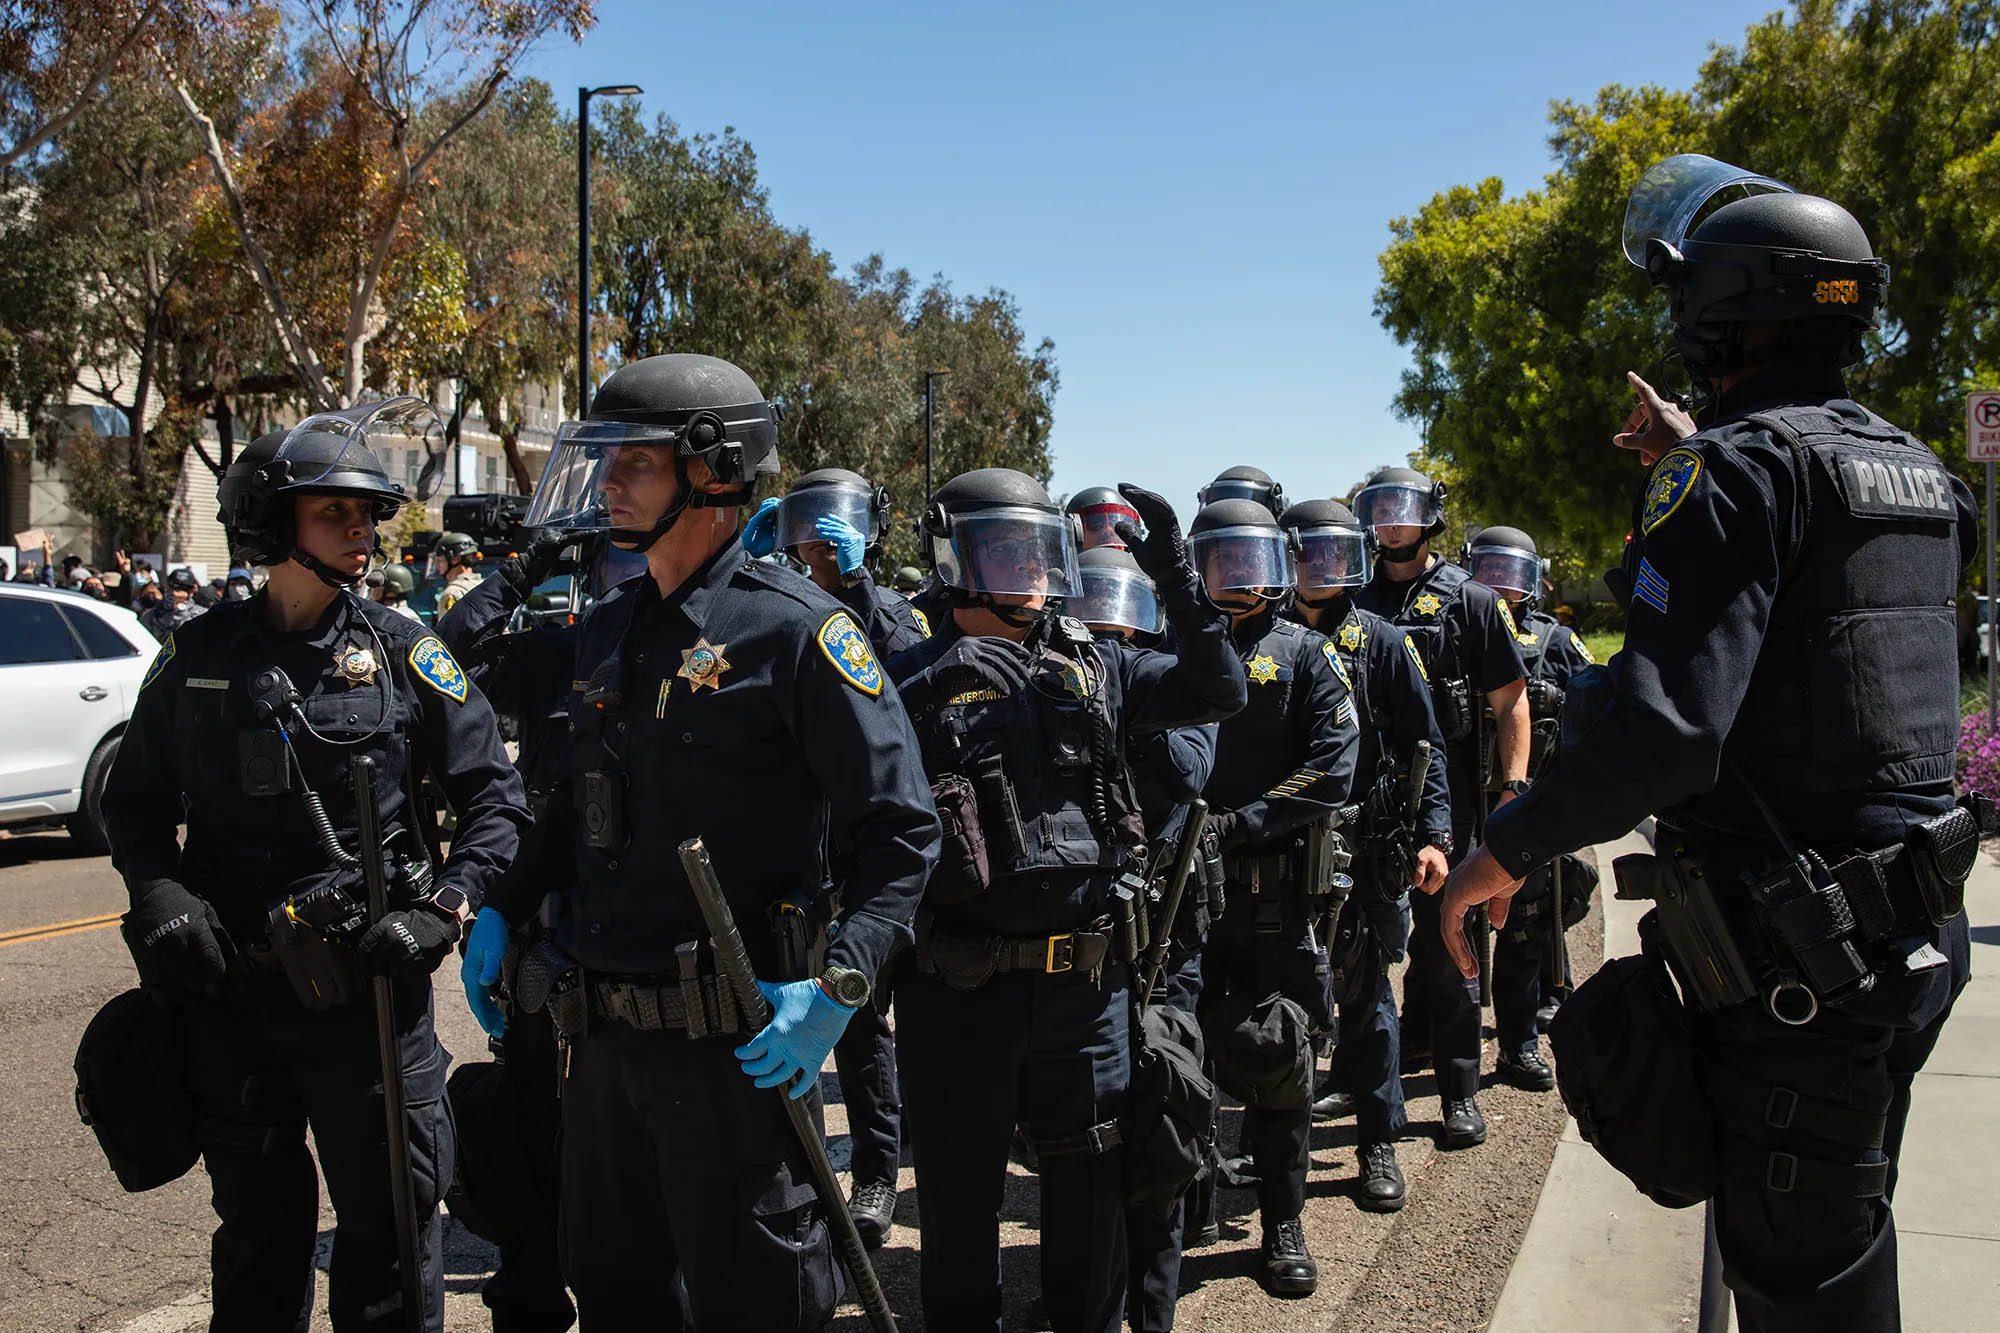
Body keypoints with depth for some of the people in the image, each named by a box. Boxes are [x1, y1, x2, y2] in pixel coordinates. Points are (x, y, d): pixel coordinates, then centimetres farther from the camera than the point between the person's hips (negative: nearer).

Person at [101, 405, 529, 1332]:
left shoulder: (403, 654, -2)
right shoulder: (198, 656, 4)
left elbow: (493, 797, -1)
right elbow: (134, 797, 13)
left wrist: (441, 909, -13)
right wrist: (158, 892, -5)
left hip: (369, 987, -2)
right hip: (232, 990, 2)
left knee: (389, 1229, 7)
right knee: (257, 1232, 19)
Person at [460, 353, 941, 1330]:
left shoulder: (793, 629, -14)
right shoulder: (607, 630, 9)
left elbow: (901, 828, -16)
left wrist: (835, 989, -24)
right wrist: (502, 911, 13)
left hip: (731, 1046, -7)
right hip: (602, 1032, 7)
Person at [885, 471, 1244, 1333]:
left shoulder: (1096, 667, 9)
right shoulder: (915, 681, -3)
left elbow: (1217, 693, 8)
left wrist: (1175, 576, -1)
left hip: (1086, 981, 3)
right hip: (962, 992, -3)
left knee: (1091, 1196, 16)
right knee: (960, 1200, 13)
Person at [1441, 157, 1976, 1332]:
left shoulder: (1743, 465, -17)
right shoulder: (1913, 467, 10)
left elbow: (1665, 720, -27)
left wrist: (1510, 847, -16)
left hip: (1797, 962, -9)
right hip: (1912, 933, 9)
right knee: (1846, 1232, 24)